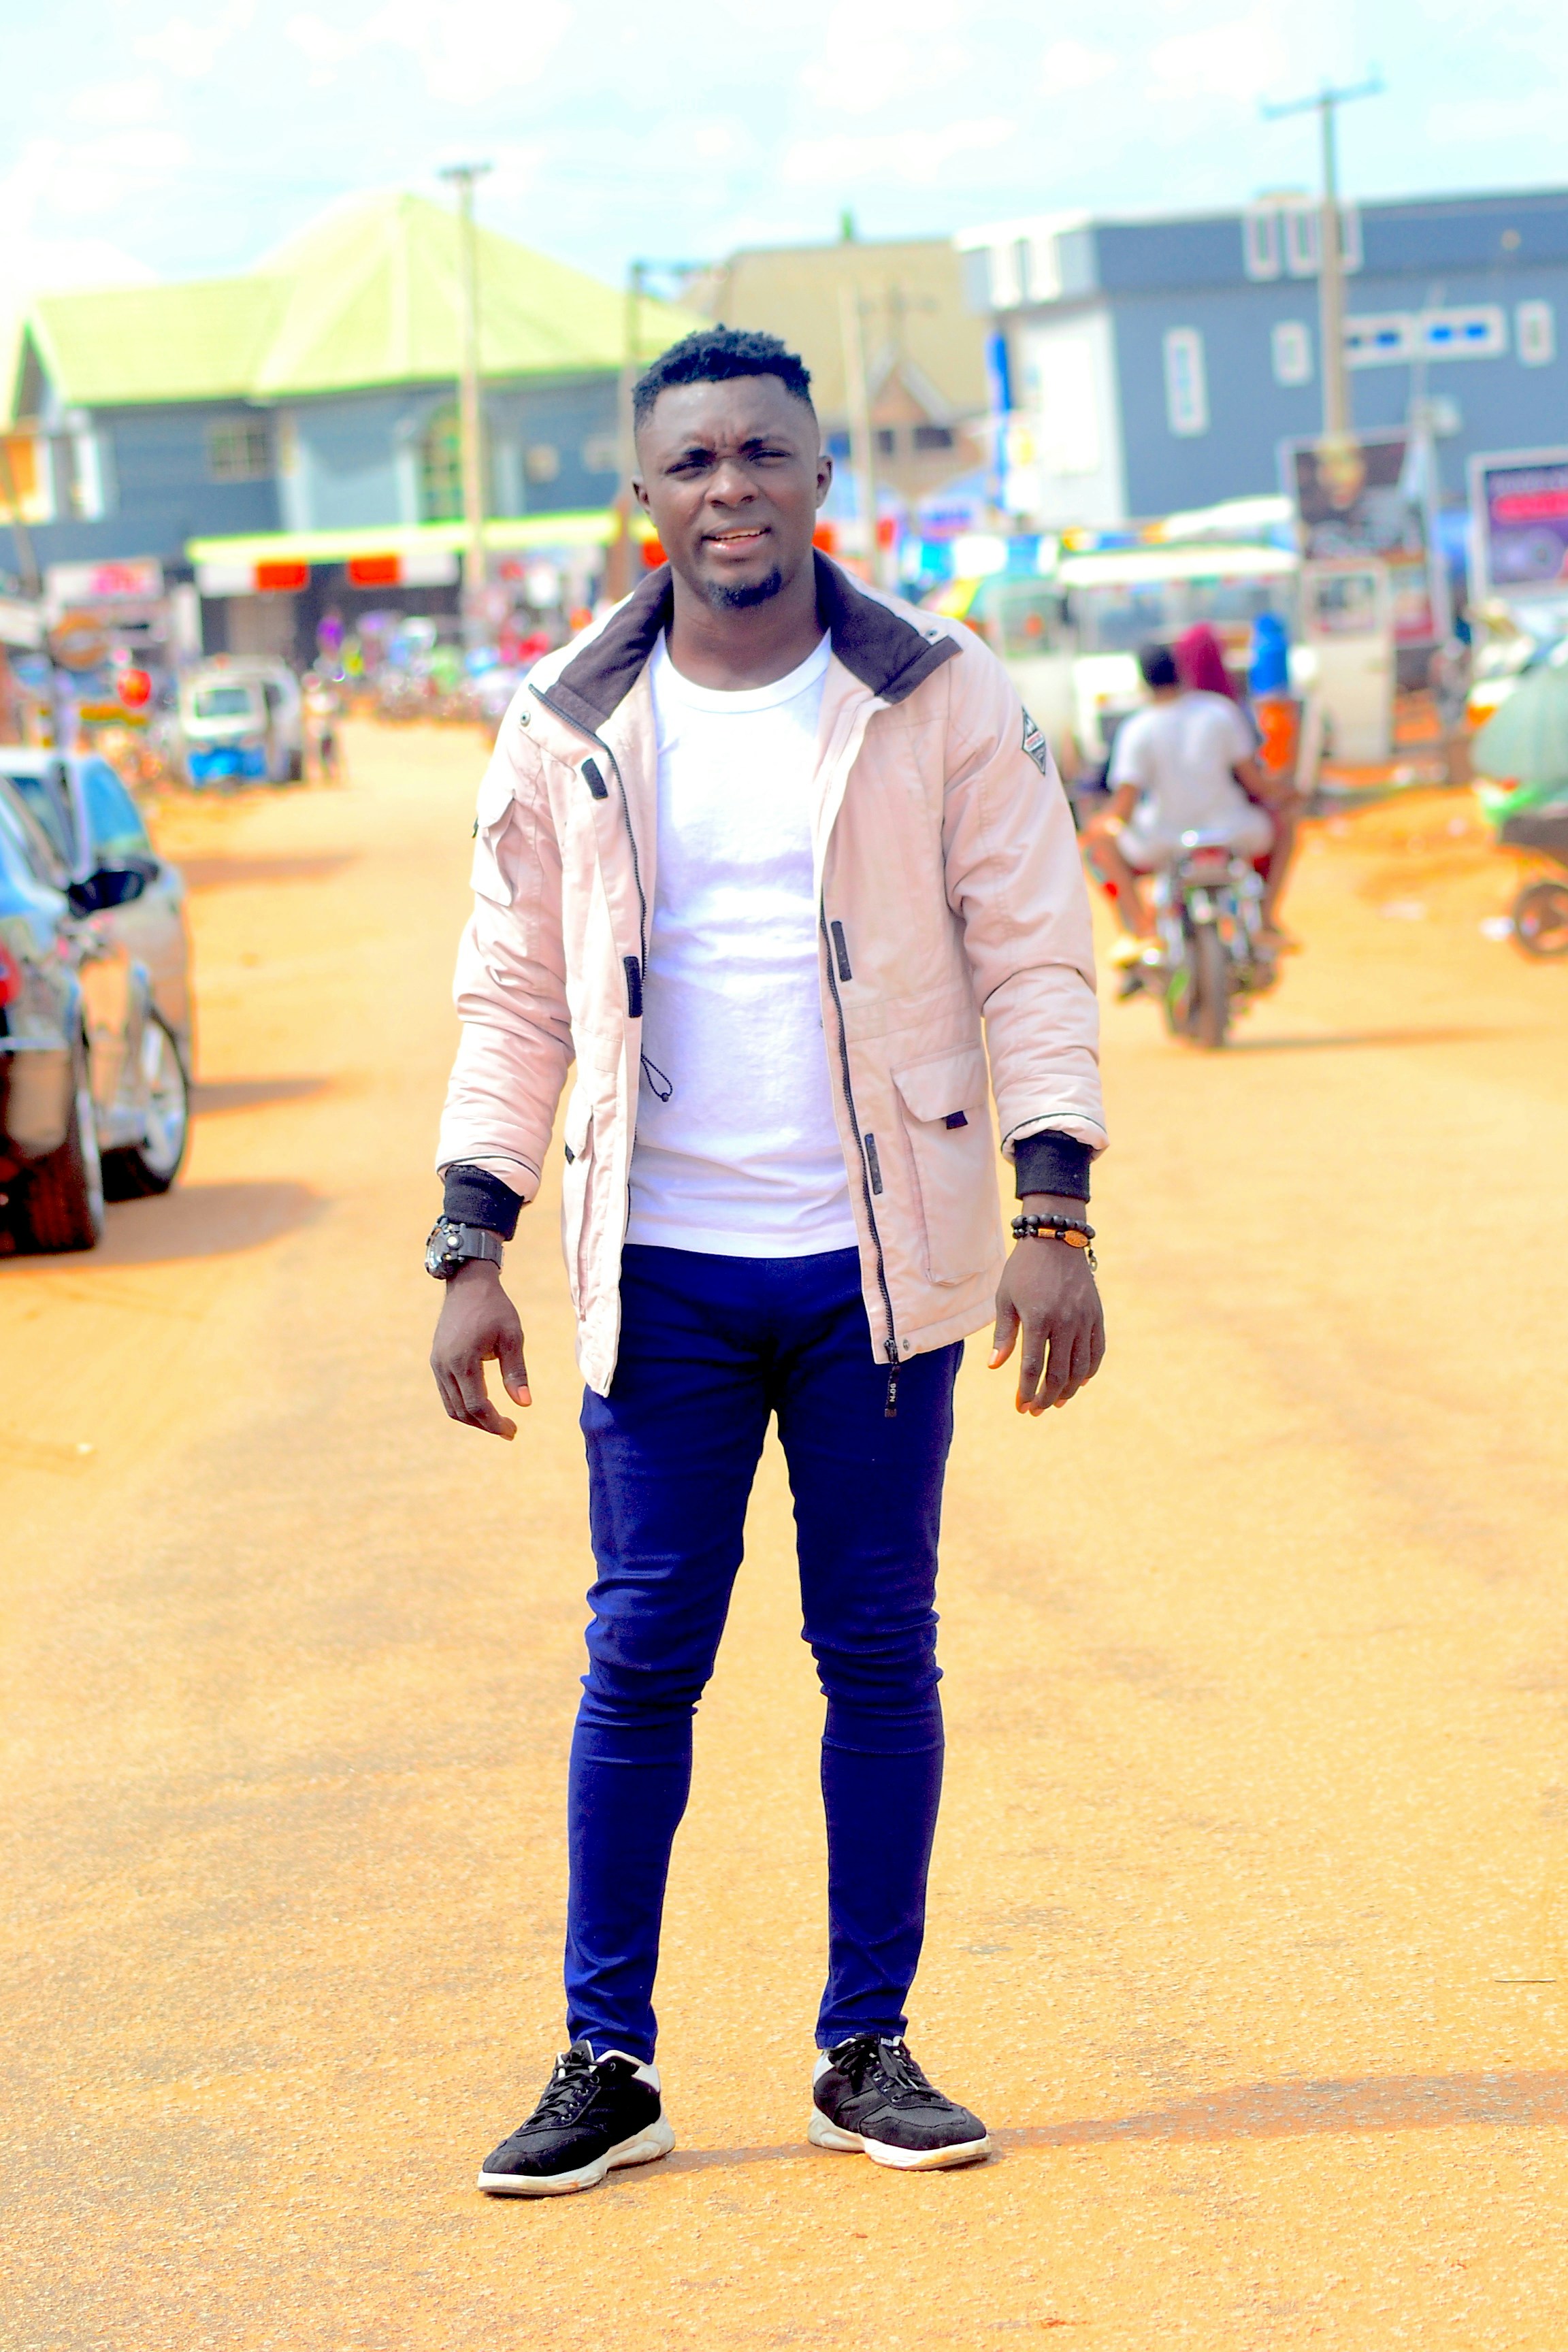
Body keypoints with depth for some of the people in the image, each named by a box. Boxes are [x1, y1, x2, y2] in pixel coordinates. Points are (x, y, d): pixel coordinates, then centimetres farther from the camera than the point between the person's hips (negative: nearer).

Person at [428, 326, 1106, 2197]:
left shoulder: (943, 706, 0)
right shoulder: (566, 736, 3)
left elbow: (1034, 964, 0)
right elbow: (513, 1000, 8)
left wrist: (1054, 1216, -9)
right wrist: (470, 1253, 1)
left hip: (878, 1265, 0)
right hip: (662, 1271, 1)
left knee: (880, 1654, 5)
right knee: (640, 1659, 1)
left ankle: (868, 2050, 15)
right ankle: (607, 2064, 10)